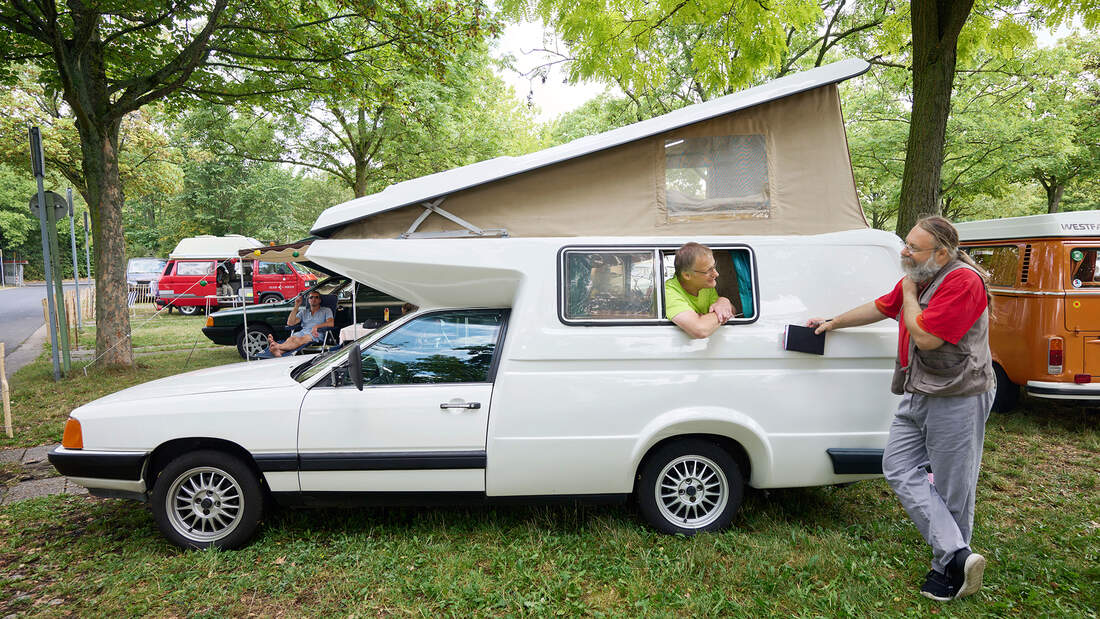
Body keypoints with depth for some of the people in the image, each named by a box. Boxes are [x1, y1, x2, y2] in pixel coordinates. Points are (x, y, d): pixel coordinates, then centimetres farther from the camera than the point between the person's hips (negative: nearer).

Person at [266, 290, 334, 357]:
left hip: (316, 334, -4)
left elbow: (331, 323, 0)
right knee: (291, 338, -35)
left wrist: (316, 326, -16)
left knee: (302, 339, -39)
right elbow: (290, 323, 15)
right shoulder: (303, 312, 29)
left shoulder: (326, 311, 20)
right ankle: (279, 351, -69)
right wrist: (296, 306, 10)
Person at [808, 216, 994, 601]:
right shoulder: (915, 280, 12)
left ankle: (946, 568, 15)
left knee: (951, 489, 1)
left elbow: (926, 338, -24)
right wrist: (832, 323, 33)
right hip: (918, 396, 9)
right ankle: (958, 555, -1)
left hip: (956, 399, -9)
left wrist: (908, 295, -10)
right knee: (899, 467, 1)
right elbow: (879, 308, 27)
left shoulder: (963, 282, -18)